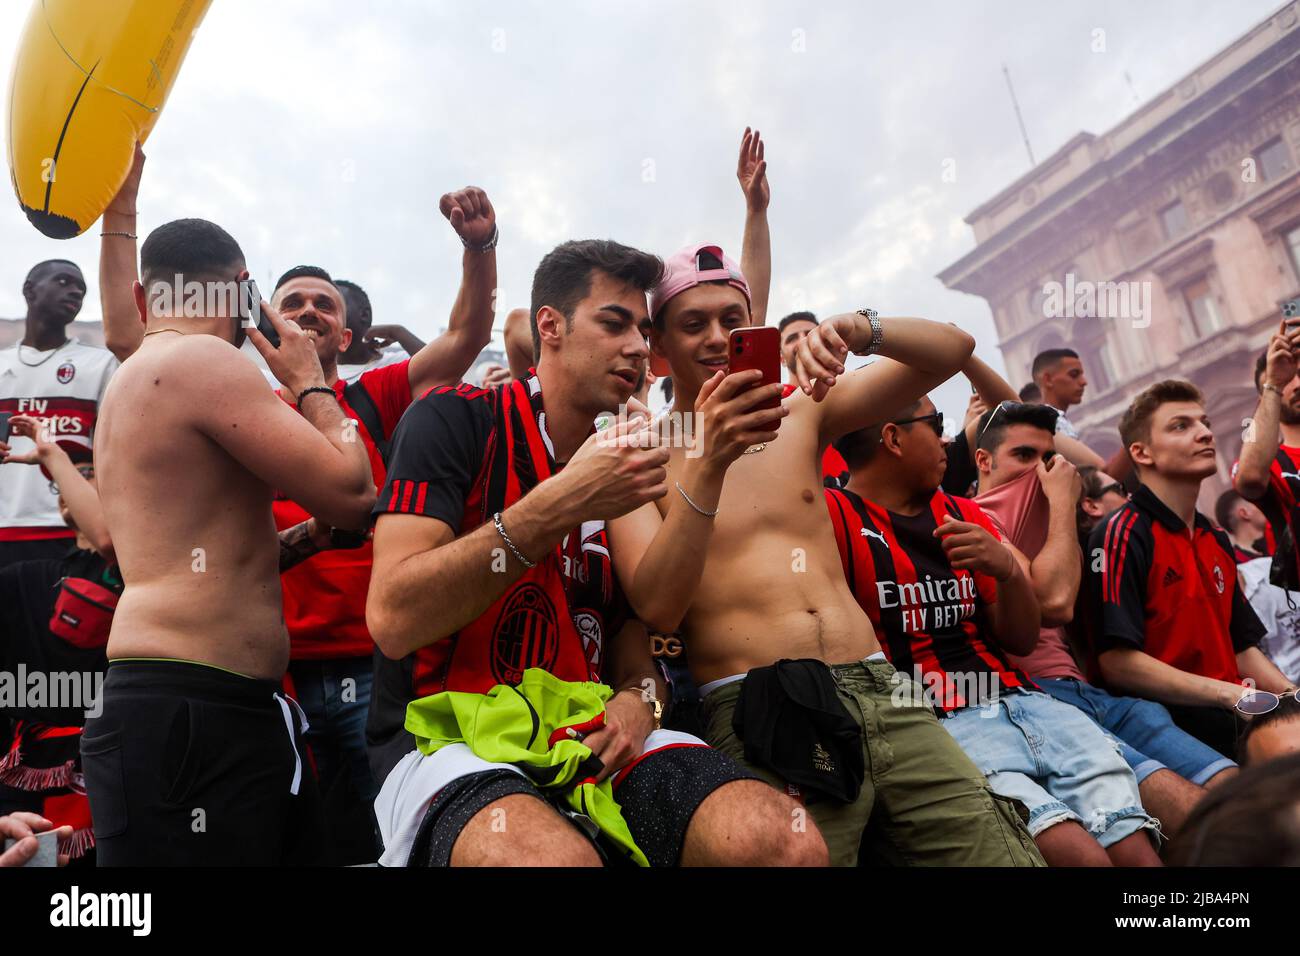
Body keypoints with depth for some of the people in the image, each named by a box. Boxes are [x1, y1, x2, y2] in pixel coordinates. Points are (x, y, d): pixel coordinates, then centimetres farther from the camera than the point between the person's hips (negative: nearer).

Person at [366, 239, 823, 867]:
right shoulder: (456, 419, -4)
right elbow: (393, 619, -17)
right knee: (556, 856, -39)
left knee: (785, 841, -22)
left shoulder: (618, 467, 13)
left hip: (591, 740, 5)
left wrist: (639, 698, -7)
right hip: (449, 739, -5)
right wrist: (558, 504, -22)